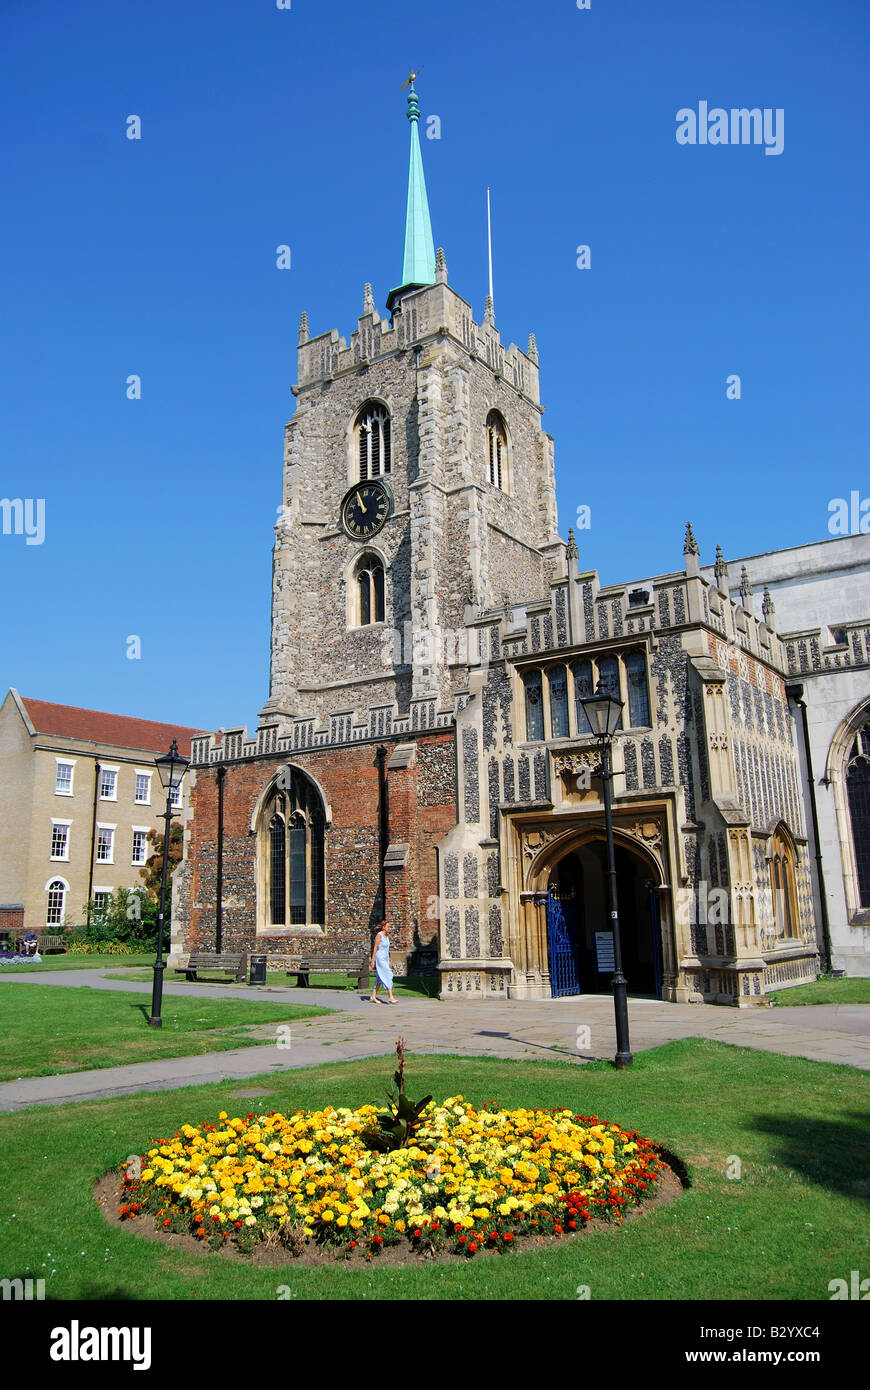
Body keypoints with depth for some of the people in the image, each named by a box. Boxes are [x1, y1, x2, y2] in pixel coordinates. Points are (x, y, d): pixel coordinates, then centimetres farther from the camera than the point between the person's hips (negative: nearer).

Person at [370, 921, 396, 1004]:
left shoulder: (386, 936, 11)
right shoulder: (379, 936, -14)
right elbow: (375, 948, -15)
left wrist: (388, 959, 20)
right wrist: (372, 961, -17)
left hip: (385, 959, 9)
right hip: (380, 959, -9)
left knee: (380, 978, 11)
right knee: (388, 976, -15)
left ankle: (373, 996, 17)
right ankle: (391, 998, -17)